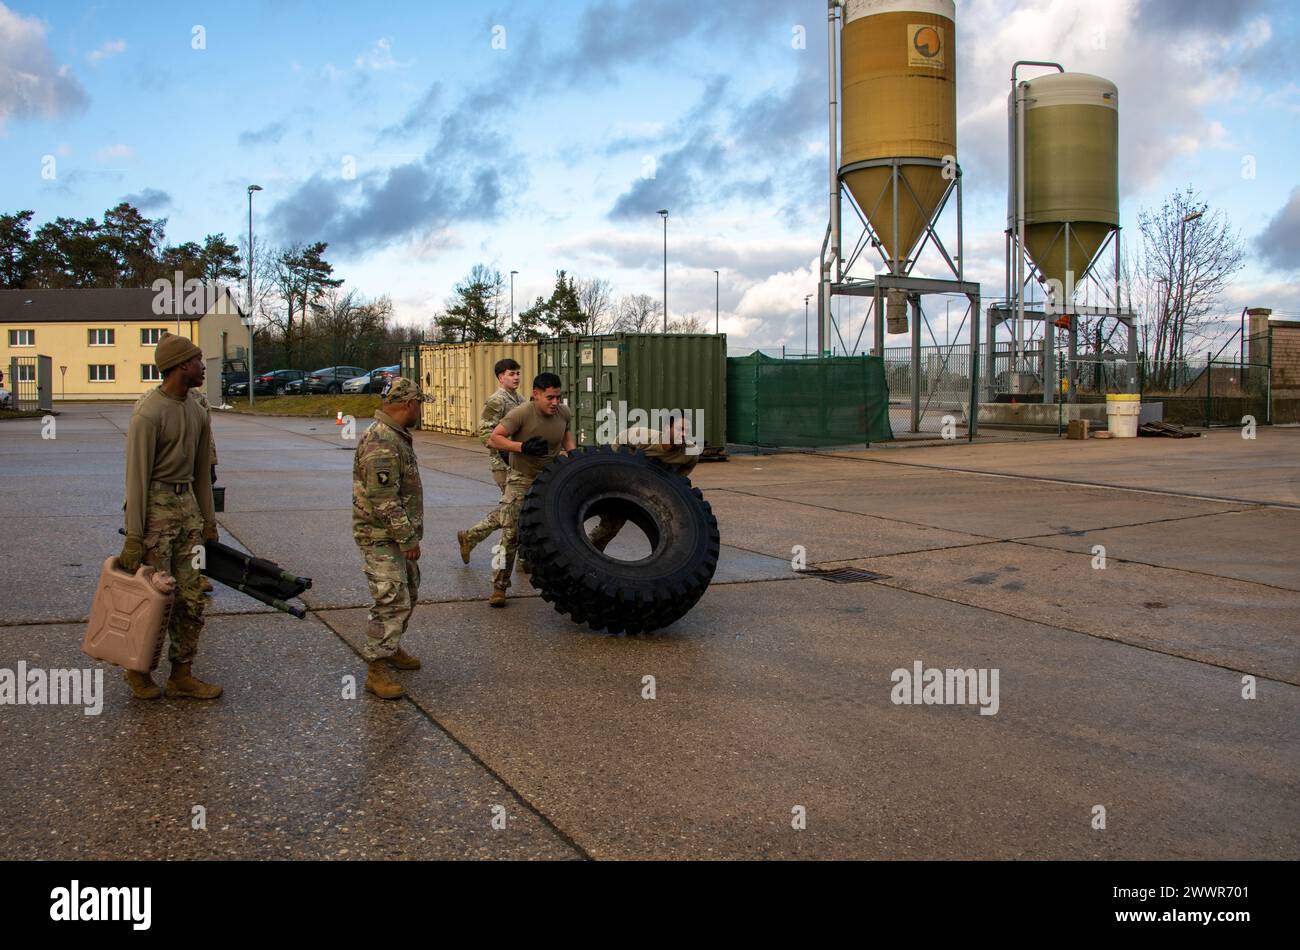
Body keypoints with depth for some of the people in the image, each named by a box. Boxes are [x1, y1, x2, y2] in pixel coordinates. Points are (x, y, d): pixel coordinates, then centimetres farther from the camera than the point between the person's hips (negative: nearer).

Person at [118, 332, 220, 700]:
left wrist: (208, 521, 17)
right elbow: (137, 476, -16)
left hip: (187, 504, 8)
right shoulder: (147, 414, -15)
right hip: (156, 507, -8)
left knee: (191, 599, 7)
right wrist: (133, 538, -18)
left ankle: (181, 675, 16)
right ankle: (138, 670, 17)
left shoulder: (196, 412, 10)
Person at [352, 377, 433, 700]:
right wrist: (408, 538, -21)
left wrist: (410, 534, 22)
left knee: (407, 594, 20)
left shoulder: (397, 436, 11)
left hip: (398, 535, 10)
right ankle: (376, 670, -3)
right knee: (391, 601, -10)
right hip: (381, 538, -10)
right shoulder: (381, 443, -24)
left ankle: (391, 648, 36)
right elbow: (384, 501, -26)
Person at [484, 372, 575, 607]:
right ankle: (499, 587, 3)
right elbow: (494, 439, -20)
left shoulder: (563, 412, -2)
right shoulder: (521, 414, -19)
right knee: (510, 534, -7)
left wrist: (572, 451, 4)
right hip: (522, 480, -4)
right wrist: (523, 447, -29)